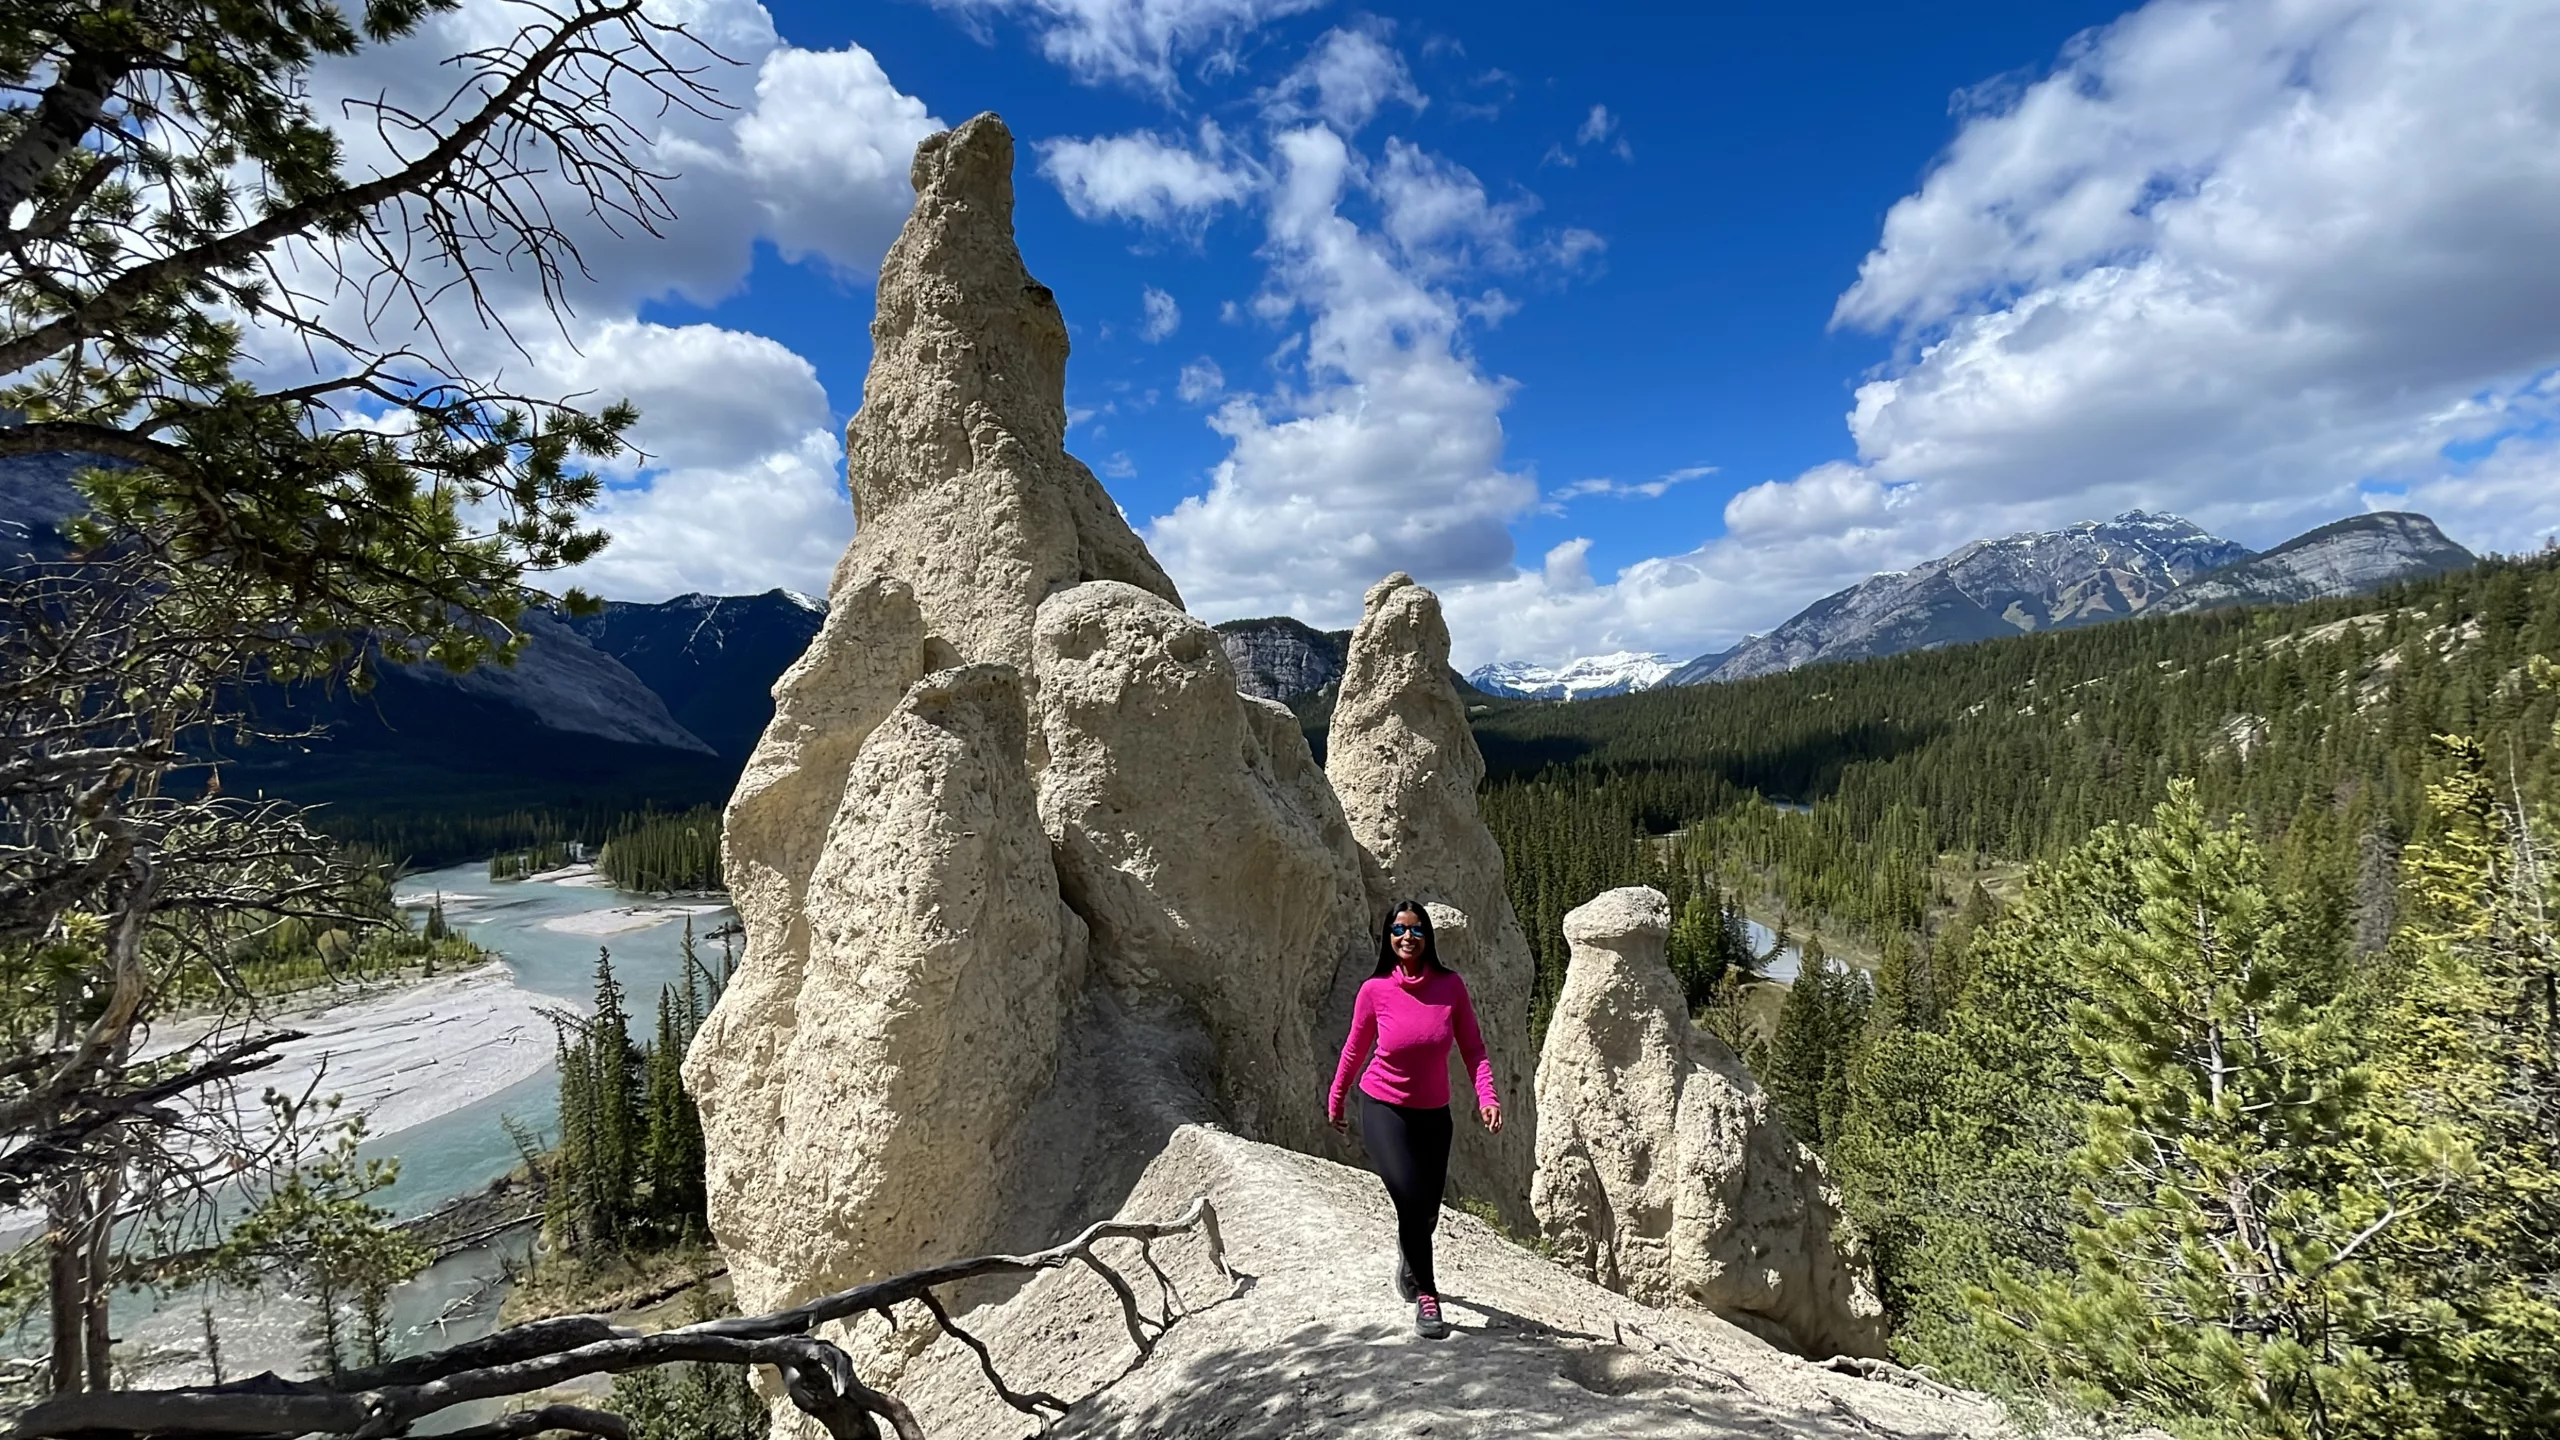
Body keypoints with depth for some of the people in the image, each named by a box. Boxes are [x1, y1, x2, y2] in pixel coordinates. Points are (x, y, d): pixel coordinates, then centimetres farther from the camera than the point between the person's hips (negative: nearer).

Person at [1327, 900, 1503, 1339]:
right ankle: (1425, 1295, 3)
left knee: (1428, 1213, 13)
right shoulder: (1375, 990, -13)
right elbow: (1354, 1050, 1)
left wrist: (1487, 1097, -22)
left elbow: (1473, 1048, -8)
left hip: (1434, 1114, 2)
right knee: (1411, 1199, -19)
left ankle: (1409, 1263, 49)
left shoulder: (1450, 986, -11)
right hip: (1384, 1109, -2)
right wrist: (1335, 1101, 11)